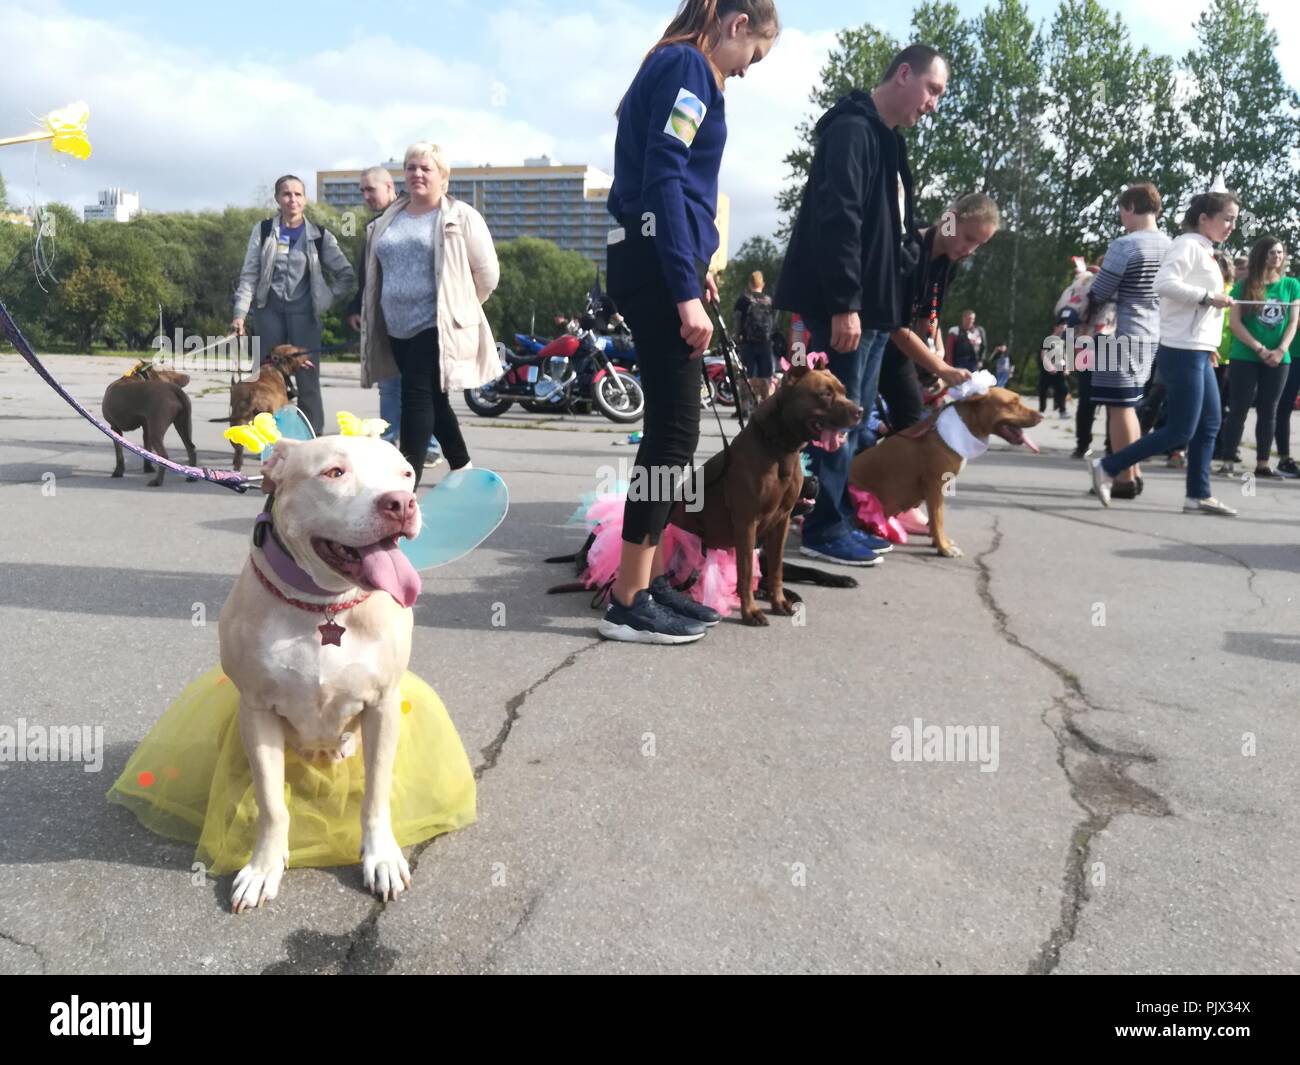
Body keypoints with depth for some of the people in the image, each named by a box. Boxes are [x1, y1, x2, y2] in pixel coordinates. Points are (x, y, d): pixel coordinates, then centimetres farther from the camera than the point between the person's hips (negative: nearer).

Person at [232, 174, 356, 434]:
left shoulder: (319, 235, 3)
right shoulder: (263, 230, 4)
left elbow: (347, 275, 7)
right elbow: (249, 275, 2)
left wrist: (326, 300, -2)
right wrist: (240, 313, -7)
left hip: (303, 311, -1)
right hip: (269, 310, 1)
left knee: (308, 379, -3)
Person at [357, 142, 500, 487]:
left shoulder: (461, 218, -3)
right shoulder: (388, 220, 15)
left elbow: (487, 273, -3)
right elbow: (377, 272, 24)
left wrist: (459, 308, 6)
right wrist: (371, 317, 21)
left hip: (438, 326, -6)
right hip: (398, 327, 7)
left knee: (417, 396, -13)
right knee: (432, 399, 13)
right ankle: (462, 466, 29)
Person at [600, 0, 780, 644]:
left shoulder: (674, 66, 23)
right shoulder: (688, 65, -7)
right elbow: (664, 181, -18)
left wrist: (692, 269, 23)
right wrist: (687, 291, -22)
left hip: (654, 265, 10)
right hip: (658, 268, -10)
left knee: (669, 428, 10)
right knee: (674, 430, -9)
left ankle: (648, 583, 15)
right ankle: (628, 603, -5)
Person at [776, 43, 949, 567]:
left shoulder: (888, 141, 21)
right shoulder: (851, 130, -10)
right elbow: (836, 221, -21)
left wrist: (901, 298, 18)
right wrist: (844, 304, -26)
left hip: (874, 305, 10)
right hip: (843, 308, -10)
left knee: (858, 419, 12)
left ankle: (846, 519, 20)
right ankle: (825, 529, 1)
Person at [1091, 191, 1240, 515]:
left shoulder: (1204, 252, 19)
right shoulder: (1188, 245, -9)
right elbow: (1164, 283, -26)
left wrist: (1208, 345, 18)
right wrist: (1208, 297, -20)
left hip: (1196, 351, 10)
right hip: (1182, 351, -10)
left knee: (1209, 425, 9)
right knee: (1180, 430, -9)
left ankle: (1199, 495, 14)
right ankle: (1107, 468, -4)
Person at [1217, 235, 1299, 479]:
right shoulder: (1244, 286, 1)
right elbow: (1234, 322, -6)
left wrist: (1280, 351, -11)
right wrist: (1260, 349, -14)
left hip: (1278, 360, 3)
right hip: (1245, 358, -3)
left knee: (1268, 411, 4)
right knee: (1239, 409, -4)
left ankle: (1262, 463, 8)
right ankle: (1228, 461, -1)